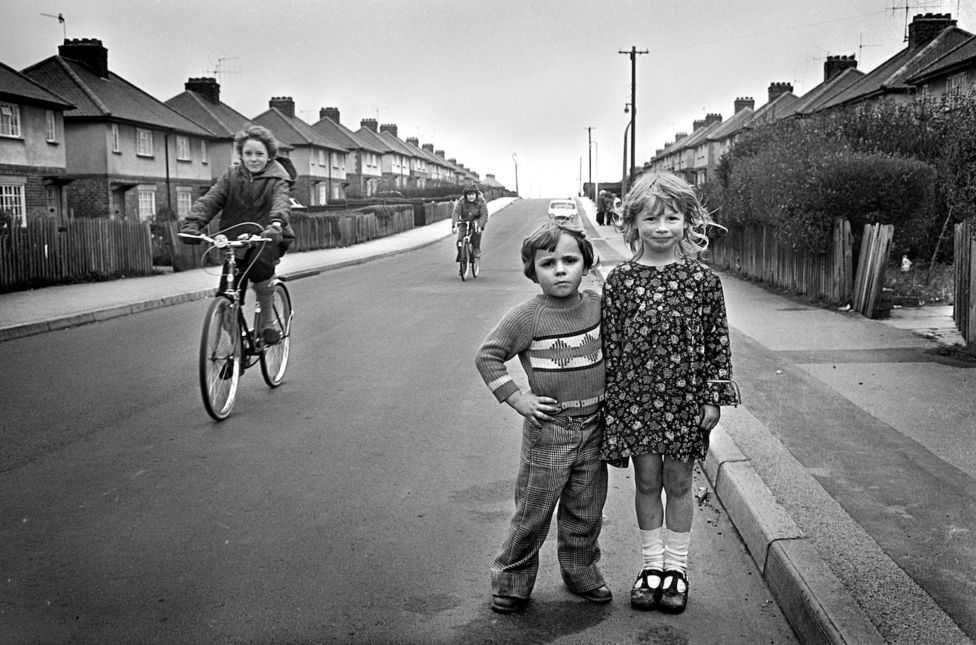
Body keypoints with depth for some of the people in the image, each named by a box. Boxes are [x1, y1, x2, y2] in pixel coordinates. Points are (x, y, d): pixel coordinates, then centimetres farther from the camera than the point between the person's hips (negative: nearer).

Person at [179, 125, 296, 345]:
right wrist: (192, 223, -22)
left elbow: (281, 202, -20)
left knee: (260, 263, -33)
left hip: (266, 238, -3)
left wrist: (276, 223, -43)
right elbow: (210, 199, -4)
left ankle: (268, 317, -14)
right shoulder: (231, 176, 8)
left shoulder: (277, 179, 0)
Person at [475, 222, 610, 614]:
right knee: (532, 513, 4)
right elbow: (487, 356, -5)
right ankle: (511, 581, 22)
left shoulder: (598, 306, 0)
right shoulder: (527, 316, -12)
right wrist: (517, 399, -10)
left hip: (593, 427, 4)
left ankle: (581, 574, 35)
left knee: (586, 512, 15)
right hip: (547, 430, -3)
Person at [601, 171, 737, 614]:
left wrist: (714, 399, -2)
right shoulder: (620, 280, -3)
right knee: (646, 481, 11)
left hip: (685, 398, 0)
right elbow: (610, 345, 0)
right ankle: (652, 566, 26)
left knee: (678, 483, 10)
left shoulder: (703, 279, -4)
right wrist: (610, 402, 0)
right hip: (636, 398, 1)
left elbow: (718, 342, 0)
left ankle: (676, 567, 26)